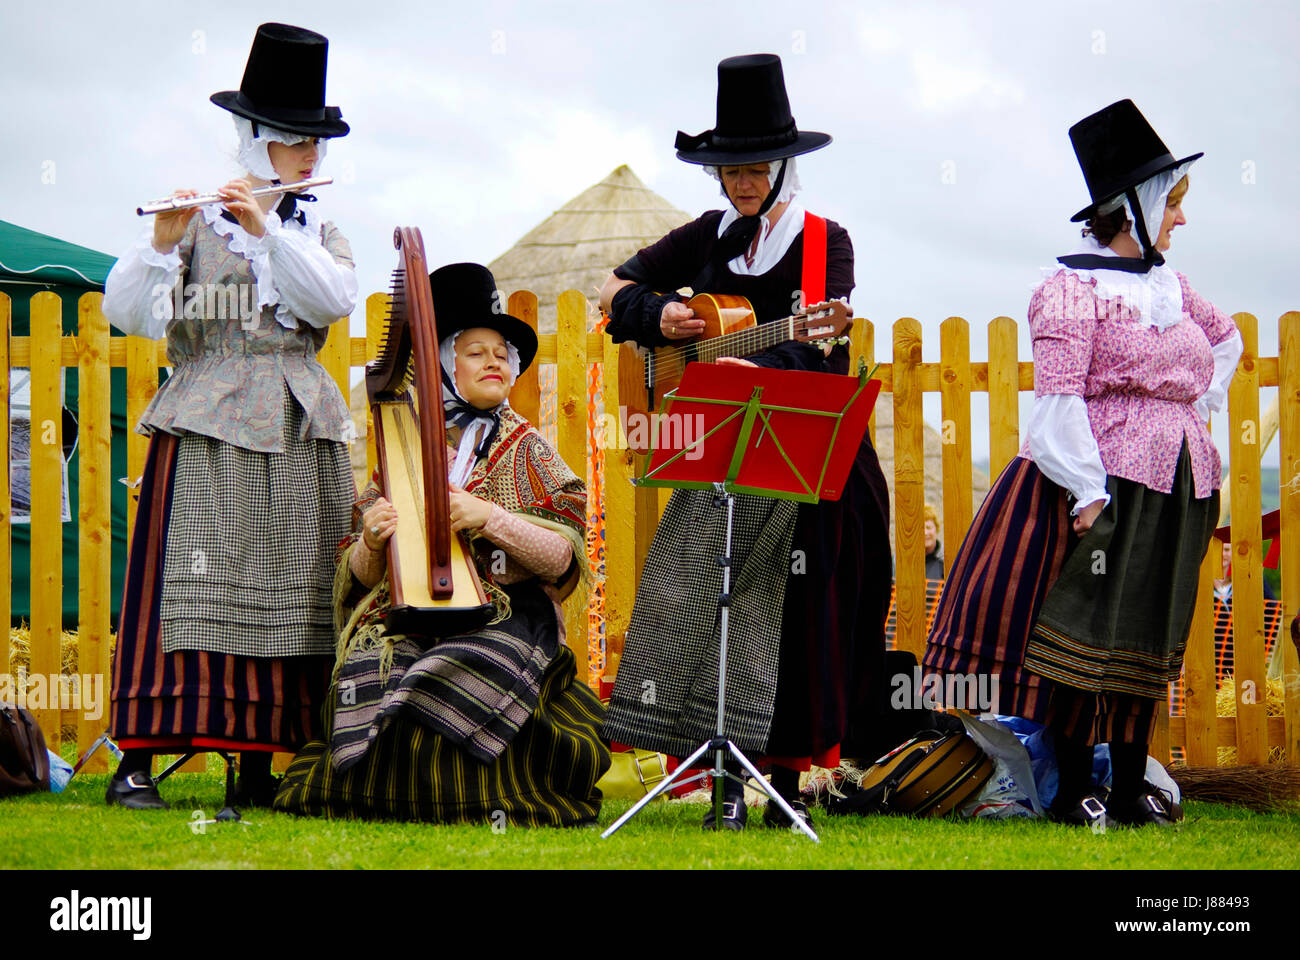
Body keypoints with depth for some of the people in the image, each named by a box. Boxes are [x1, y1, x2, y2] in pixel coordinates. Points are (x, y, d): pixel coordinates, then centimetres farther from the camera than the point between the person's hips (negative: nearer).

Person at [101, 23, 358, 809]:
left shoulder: (320, 233, 16)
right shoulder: (197, 223, 5)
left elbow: (335, 300, -6)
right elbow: (124, 311, -4)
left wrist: (266, 229, -13)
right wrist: (164, 241, -19)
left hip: (300, 429, 4)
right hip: (208, 424, -4)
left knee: (288, 590, -1)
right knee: (189, 582, -11)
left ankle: (258, 767, 3)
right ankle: (137, 761, -10)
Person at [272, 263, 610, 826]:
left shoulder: (525, 451, 10)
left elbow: (564, 558, -4)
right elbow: (361, 577, 11)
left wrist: (490, 517, -18)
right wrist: (371, 544, -13)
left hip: (503, 619, -2)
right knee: (369, 689, -29)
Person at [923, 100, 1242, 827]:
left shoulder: (1169, 284, 15)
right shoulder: (1074, 289, -7)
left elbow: (1227, 338, 35)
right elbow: (1059, 400, -13)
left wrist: (1201, 406, 20)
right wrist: (1087, 492, -18)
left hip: (1177, 491, 7)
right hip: (1109, 485, -7)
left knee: (1151, 638, 9)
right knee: (1088, 633, -5)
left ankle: (1131, 790, 16)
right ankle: (1075, 790, 2)